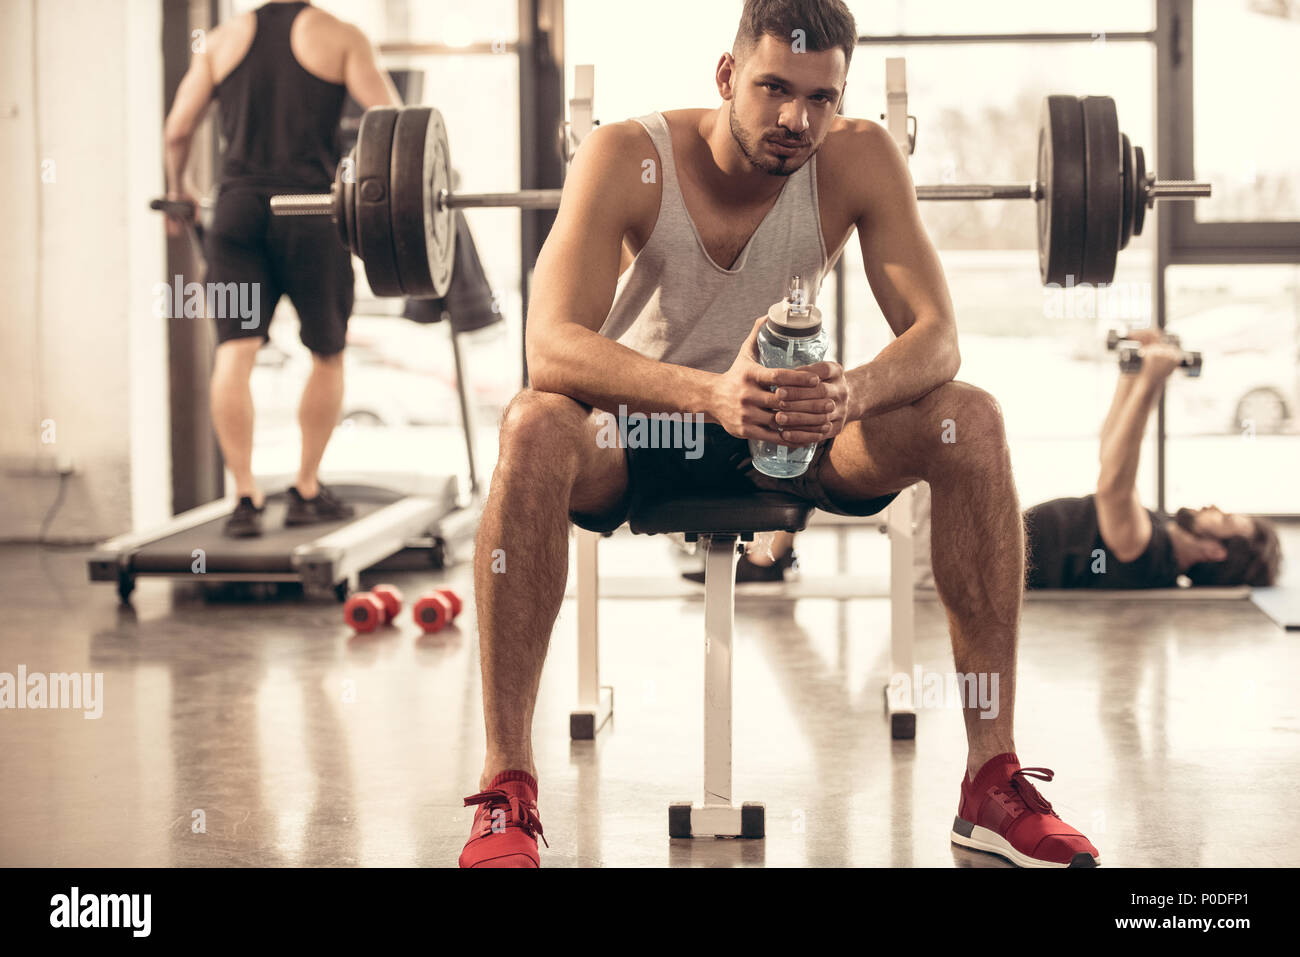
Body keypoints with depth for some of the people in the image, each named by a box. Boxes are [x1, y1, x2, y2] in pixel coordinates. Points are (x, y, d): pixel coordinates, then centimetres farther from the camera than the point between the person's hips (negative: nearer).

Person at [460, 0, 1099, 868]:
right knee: (535, 429, -37)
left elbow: (937, 334, -21)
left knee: (971, 421, -22)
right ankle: (506, 788, -32)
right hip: (635, 430, -2)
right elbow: (552, 346, -34)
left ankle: (993, 778, -18)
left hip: (787, 433, 3)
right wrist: (710, 393, -51)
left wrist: (850, 395, -44)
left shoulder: (860, 158, -16)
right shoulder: (628, 159, -23)